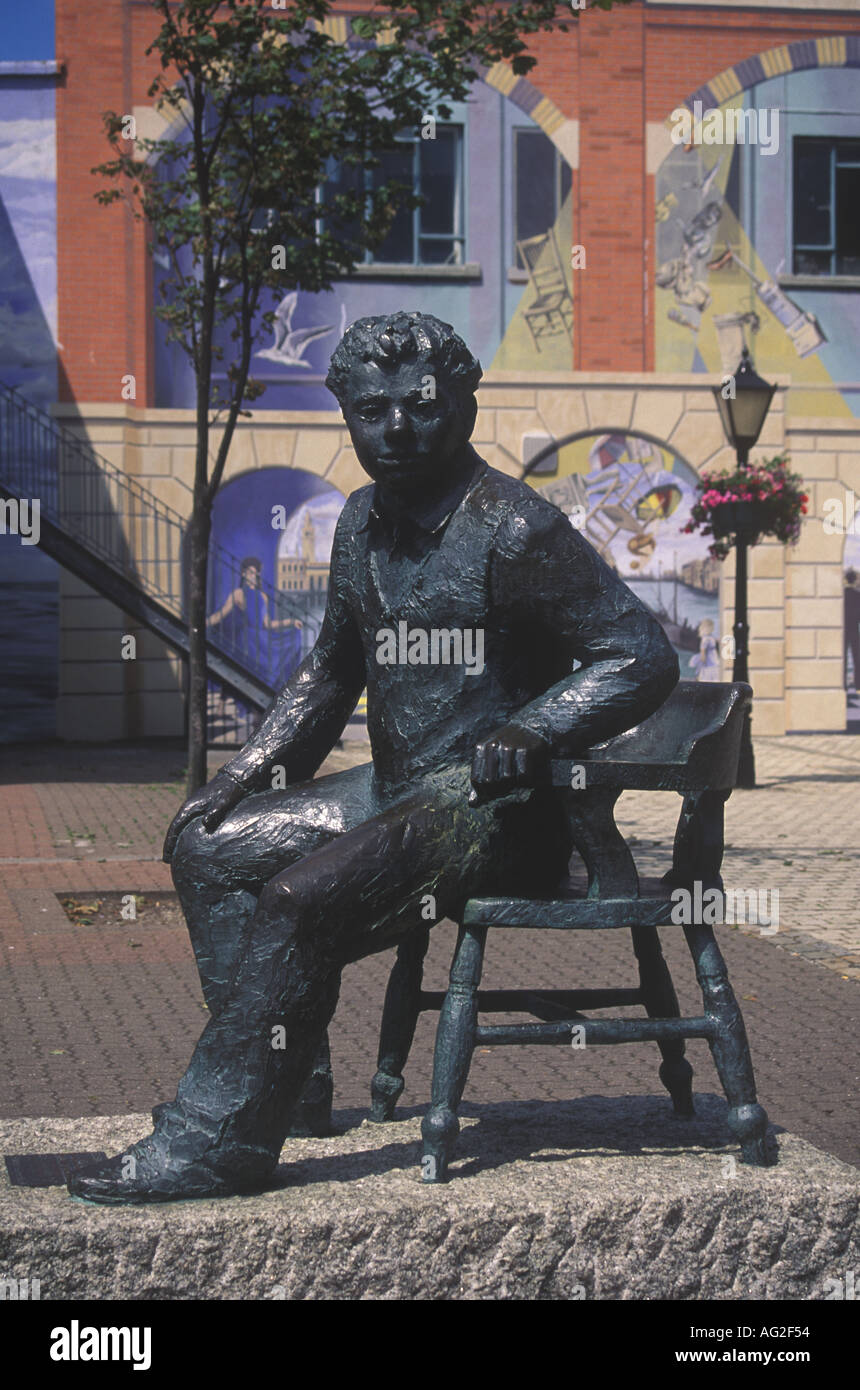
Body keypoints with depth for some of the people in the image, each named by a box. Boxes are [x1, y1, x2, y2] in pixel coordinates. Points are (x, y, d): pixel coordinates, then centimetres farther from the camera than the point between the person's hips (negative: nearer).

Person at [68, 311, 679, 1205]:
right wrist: (242, 777, 12)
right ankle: (274, 1076, 2)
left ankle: (216, 1139, -16)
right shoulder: (365, 520, 9)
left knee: (301, 900, -25)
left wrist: (527, 736, -27)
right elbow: (330, 670, 21)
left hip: (494, 806, -9)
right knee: (209, 846, 2)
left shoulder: (513, 530, -16)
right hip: (395, 788, 9)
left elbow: (644, 658, -16)